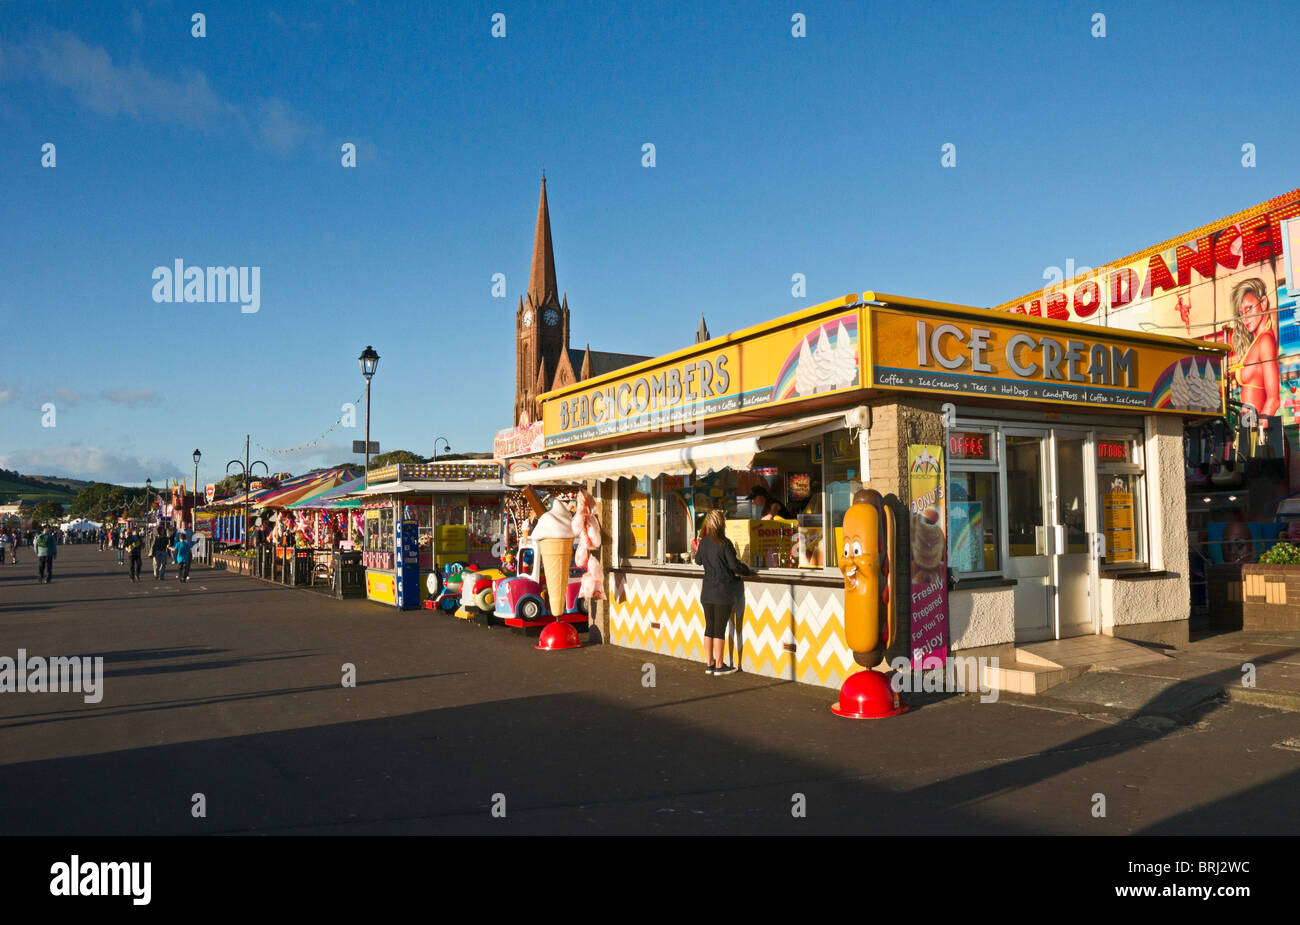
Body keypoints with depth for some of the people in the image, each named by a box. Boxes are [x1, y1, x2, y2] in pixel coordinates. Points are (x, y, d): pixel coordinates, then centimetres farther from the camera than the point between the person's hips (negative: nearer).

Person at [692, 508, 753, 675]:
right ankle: (719, 665, 6)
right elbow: (734, 565, -16)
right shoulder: (724, 543, -14)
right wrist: (748, 570, 1)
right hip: (723, 590, -6)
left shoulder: (704, 542, 4)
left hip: (707, 591, 6)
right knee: (720, 628, 0)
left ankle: (709, 663, 17)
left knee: (709, 627, 11)